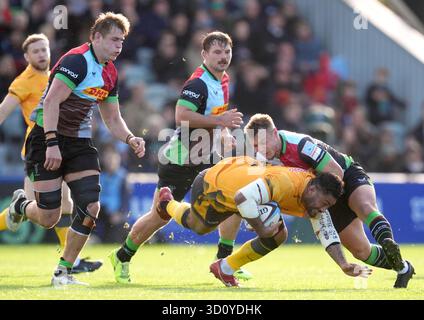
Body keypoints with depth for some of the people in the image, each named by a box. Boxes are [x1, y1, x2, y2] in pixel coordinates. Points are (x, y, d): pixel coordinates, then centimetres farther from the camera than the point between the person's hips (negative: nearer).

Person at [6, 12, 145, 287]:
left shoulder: (110, 73, 9)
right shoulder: (77, 61, -18)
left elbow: (112, 118, 17)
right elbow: (51, 102, -25)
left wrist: (130, 139, -2)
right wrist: (52, 144, -30)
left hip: (79, 142, 7)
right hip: (48, 140, -7)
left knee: (90, 207, -10)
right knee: (48, 218, -6)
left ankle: (63, 272, 3)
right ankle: (21, 205, 32)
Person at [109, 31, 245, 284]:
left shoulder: (223, 81, 10)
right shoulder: (198, 83, -19)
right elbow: (182, 116, -32)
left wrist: (224, 131, 10)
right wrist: (219, 120, -29)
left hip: (205, 158, 8)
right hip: (180, 159, -8)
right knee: (160, 217, -1)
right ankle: (122, 258, 19)